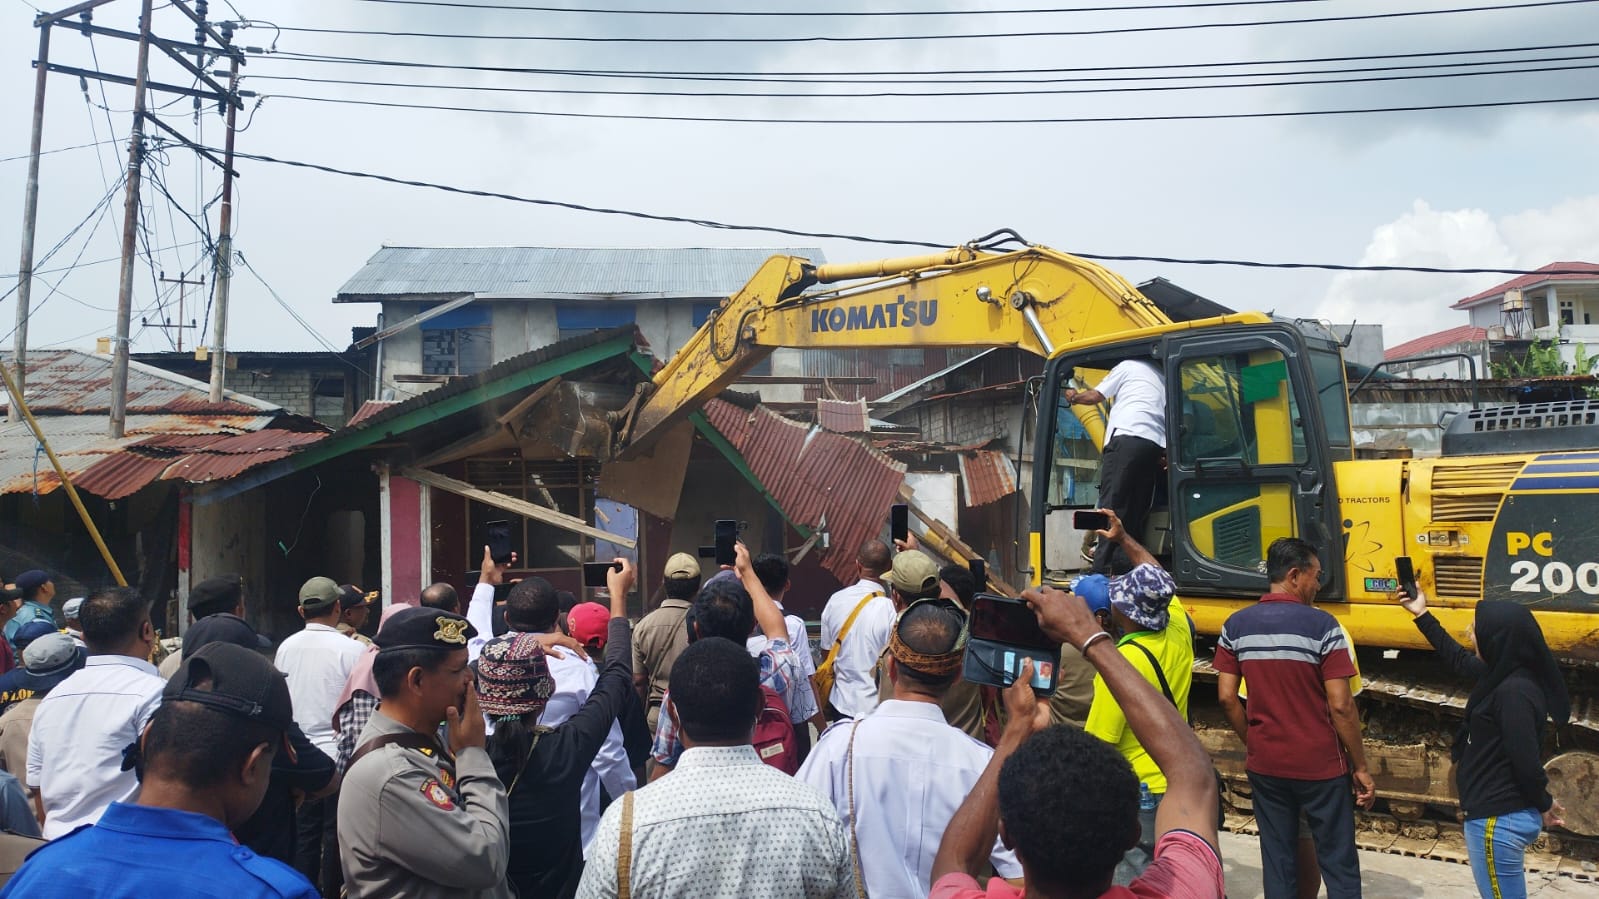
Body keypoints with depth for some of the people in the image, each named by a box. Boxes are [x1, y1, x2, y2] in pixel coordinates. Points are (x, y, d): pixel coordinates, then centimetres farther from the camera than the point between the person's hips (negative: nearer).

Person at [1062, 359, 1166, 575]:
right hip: (1156, 445, 6)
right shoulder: (1162, 377, 30)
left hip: (1128, 437, -6)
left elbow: (1094, 396, 13)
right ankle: (1127, 563, 1)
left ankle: (1102, 565, -17)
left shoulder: (1128, 366, 14)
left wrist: (1073, 397, 32)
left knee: (1112, 502, -9)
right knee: (1138, 507, 7)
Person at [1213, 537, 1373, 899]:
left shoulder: (1236, 625, 0)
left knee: (1277, 861, 13)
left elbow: (1226, 697, 0)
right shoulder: (1321, 625, -13)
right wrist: (1360, 767, -4)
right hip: (1321, 766, -4)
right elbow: (1340, 706, -14)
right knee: (1338, 862, 8)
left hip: (1264, 765, 4)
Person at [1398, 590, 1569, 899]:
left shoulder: (1514, 691, -24)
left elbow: (1526, 760, -23)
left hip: (1497, 821, -10)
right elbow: (1458, 659, 25)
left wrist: (1544, 805, -6)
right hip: (1506, 815, 10)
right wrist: (1422, 615, 27)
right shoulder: (1504, 676, 6)